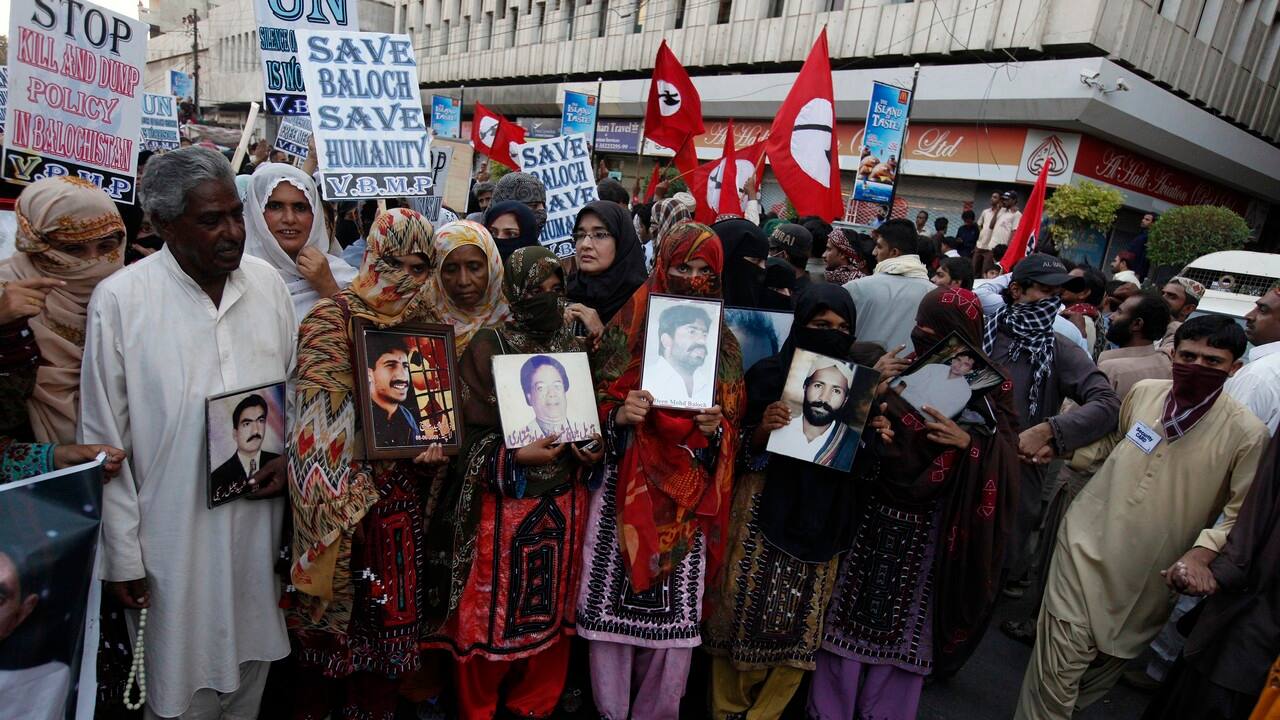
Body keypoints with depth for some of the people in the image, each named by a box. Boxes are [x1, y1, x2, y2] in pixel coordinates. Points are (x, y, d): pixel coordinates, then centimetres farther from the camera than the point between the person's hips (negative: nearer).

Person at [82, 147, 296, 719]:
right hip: (174, 536, -3)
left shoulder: (267, 282, 0)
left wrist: (290, 458, -4)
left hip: (259, 519, 4)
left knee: (250, 673, 21)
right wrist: (121, 555, -5)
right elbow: (104, 439, -7)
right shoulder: (119, 298, -11)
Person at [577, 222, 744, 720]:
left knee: (677, 607, 6)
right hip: (626, 485, -1)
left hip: (685, 492, 2)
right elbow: (598, 403, 2)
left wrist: (715, 429, -13)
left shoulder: (724, 341, 7)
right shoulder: (629, 323, 2)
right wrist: (619, 414, -19)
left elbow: (732, 426, 9)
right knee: (613, 598, 3)